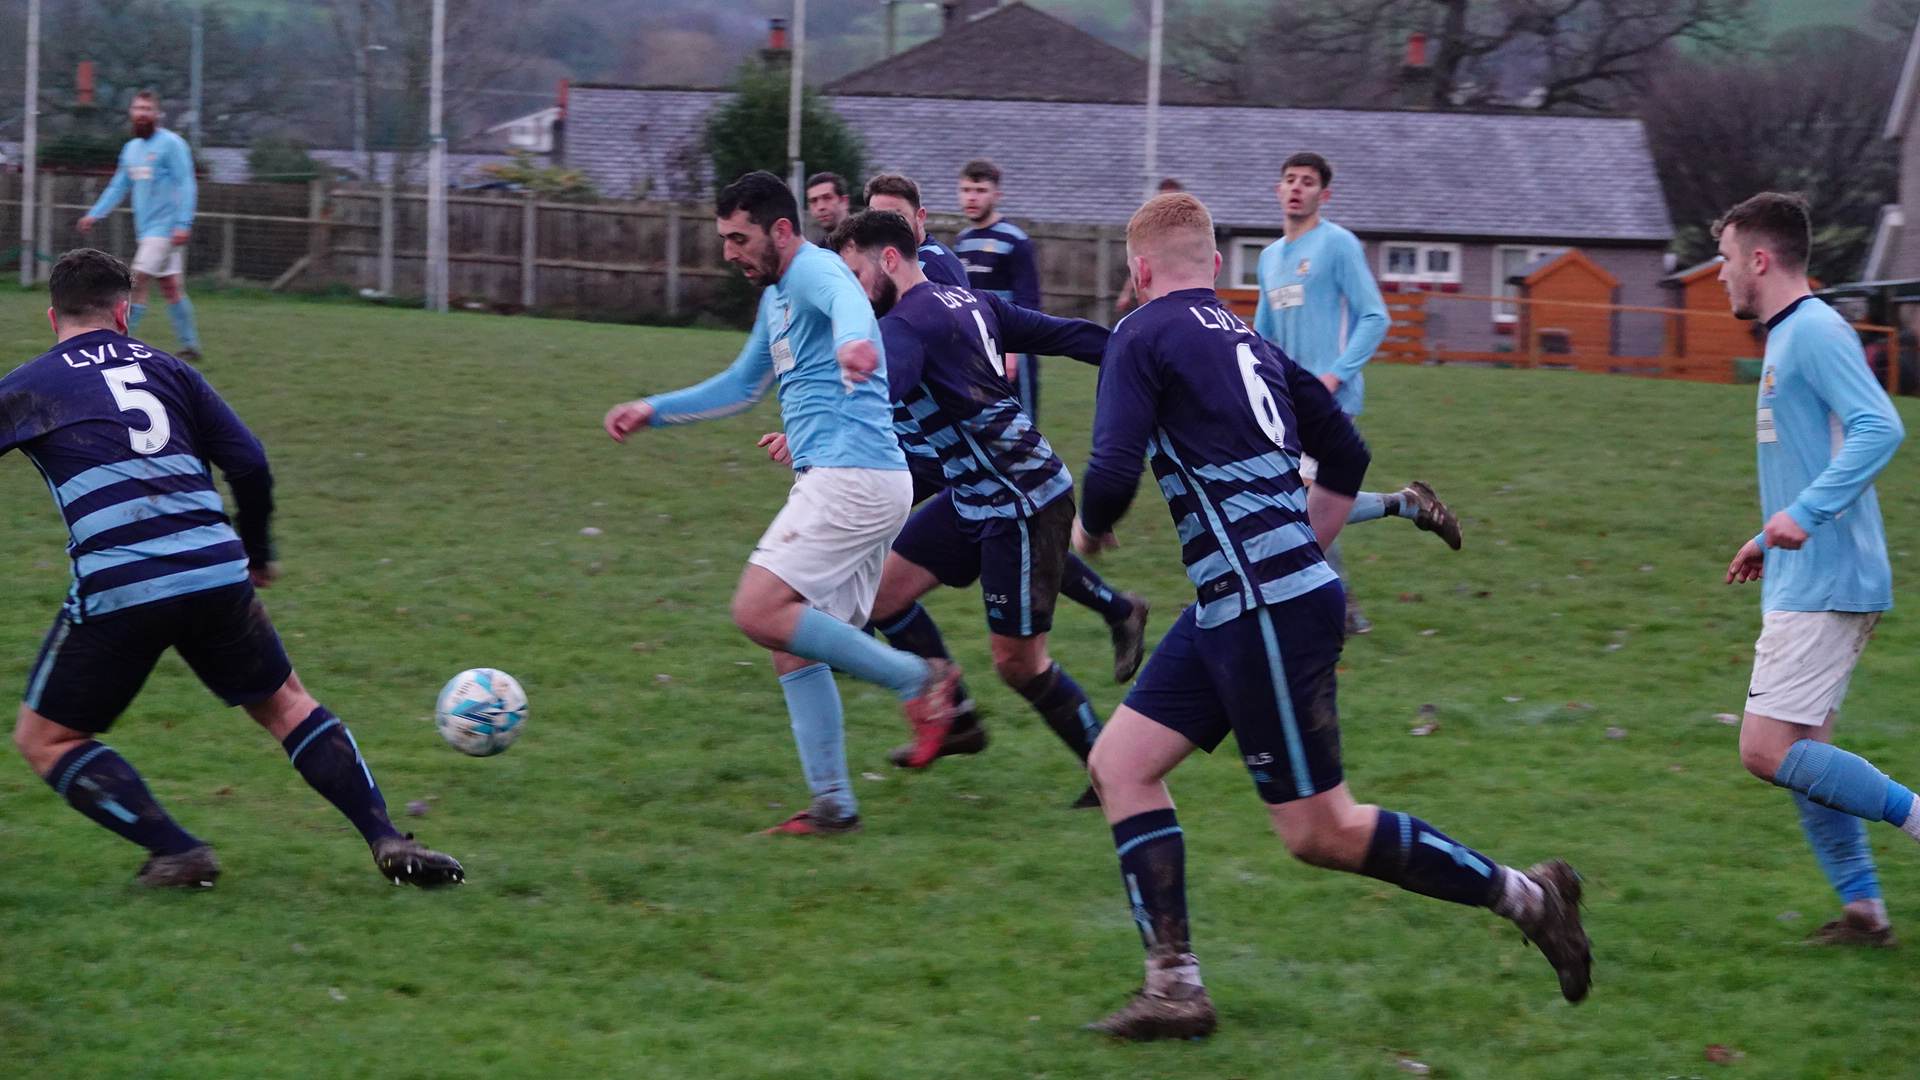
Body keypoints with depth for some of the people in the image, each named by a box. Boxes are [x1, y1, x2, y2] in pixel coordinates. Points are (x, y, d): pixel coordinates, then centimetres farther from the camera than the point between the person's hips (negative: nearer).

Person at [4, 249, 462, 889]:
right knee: (283, 704, 23)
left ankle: (176, 854, 2)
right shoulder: (164, 369, 18)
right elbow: (250, 465, 14)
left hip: (116, 589, -4)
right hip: (217, 574, 4)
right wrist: (256, 553, 28)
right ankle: (388, 841, 12)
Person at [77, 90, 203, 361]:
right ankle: (190, 345, 14)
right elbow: (118, 186, 22)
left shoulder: (171, 144, -9)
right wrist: (95, 214, 13)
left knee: (137, 283, -11)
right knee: (171, 288, 9)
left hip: (165, 228, -8)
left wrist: (183, 224, -22)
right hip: (145, 229, 8)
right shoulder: (131, 148, 15)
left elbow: (186, 186, -14)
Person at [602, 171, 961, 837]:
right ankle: (833, 804, 11)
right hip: (838, 482, 10)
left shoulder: (814, 271, -9)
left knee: (758, 612, -18)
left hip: (851, 476, -10)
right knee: (795, 649, 9)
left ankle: (915, 679, -12)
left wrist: (852, 342, -59)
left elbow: (847, 301, -36)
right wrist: (652, 411, 32)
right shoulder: (775, 298, 23)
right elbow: (740, 388, 38)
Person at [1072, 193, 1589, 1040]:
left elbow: (1113, 472, -17)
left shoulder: (1145, 336, -7)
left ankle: (1522, 895, 6)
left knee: (1320, 831, -2)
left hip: (1265, 612, -9)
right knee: (1120, 764, 9)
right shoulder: (1251, 342, 18)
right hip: (1234, 610, 9)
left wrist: (1089, 528, 4)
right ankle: (1175, 987, 5)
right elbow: (1345, 456, 23)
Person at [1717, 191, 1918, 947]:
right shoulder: (1788, 338, 18)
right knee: (1802, 754, 10)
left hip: (1823, 586, -10)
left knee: (1768, 751, -13)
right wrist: (1770, 541, 28)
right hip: (1807, 582, 10)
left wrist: (1806, 513, -33)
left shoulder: (1814, 332, -14)